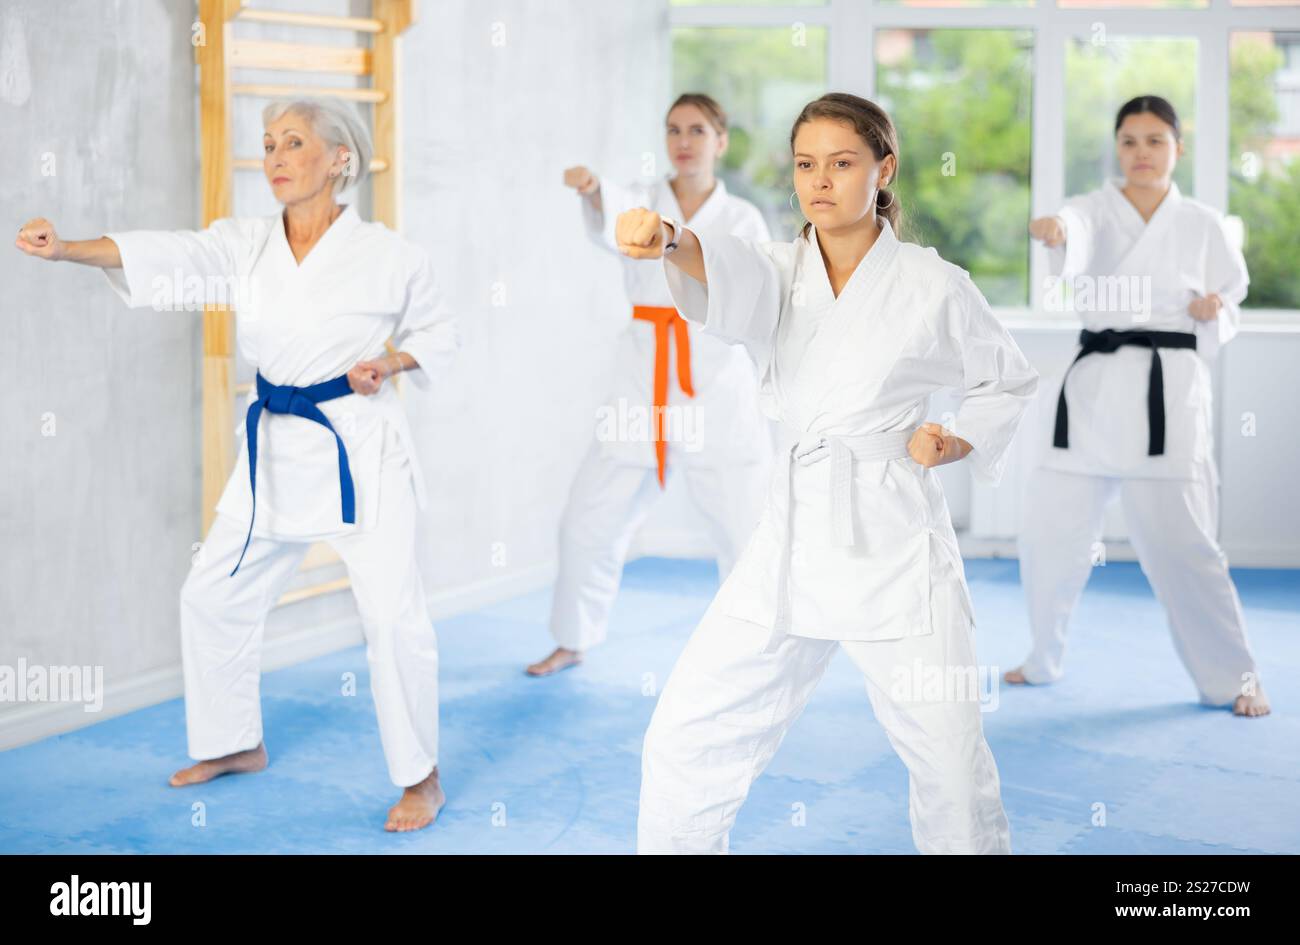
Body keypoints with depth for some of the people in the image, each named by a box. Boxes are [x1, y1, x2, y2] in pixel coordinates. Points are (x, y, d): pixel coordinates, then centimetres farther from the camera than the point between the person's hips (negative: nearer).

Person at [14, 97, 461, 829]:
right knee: (214, 595, 13)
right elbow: (166, 255, -14)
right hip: (276, 450, 6)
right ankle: (237, 743, 34)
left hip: (360, 449, -5)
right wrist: (67, 249, -30)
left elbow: (440, 334, 4)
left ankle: (422, 777, 8)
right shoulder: (247, 245, 1)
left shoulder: (386, 255, -9)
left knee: (392, 612, -11)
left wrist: (389, 365, -16)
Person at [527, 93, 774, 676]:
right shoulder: (645, 202, 5)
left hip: (717, 387, -1)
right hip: (643, 384, 1)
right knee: (588, 523, 5)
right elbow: (614, 221, -21)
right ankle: (573, 642, 25)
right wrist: (591, 189, -43)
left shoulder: (741, 220, 5)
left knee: (743, 528, -4)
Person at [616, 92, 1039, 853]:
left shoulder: (935, 286, -2)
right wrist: (669, 240, -44)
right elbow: (725, 277, -21)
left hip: (895, 540, -2)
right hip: (794, 533, 3)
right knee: (687, 739, 0)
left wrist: (956, 442, -7)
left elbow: (1011, 384, 13)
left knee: (950, 762, 1)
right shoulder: (780, 274, 4)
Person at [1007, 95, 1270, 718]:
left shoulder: (1203, 226, 7)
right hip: (1093, 386, 2)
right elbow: (1075, 234, -23)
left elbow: (1229, 305, 17)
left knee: (1179, 543, -8)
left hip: (1168, 391, -1)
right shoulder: (1097, 209, 3)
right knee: (1049, 533, 7)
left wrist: (1213, 314, -8)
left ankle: (1233, 678, 9)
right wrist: (1053, 230, -48)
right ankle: (1044, 659, 30)